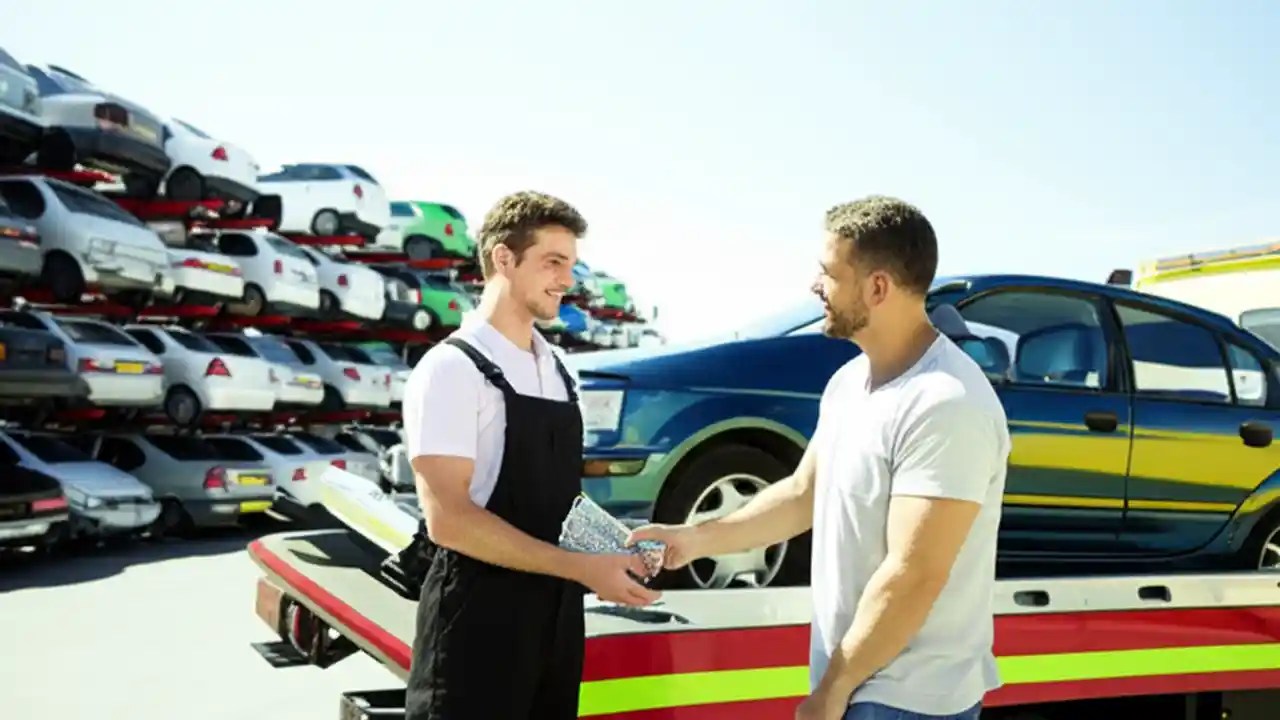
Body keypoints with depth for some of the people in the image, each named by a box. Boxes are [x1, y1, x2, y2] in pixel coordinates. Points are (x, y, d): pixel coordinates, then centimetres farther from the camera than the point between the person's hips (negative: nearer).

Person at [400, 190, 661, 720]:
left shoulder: (557, 371, 11)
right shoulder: (452, 369, -13)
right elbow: (448, 518, -20)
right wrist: (581, 567, -21)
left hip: (555, 614, 7)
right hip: (478, 618, -7)